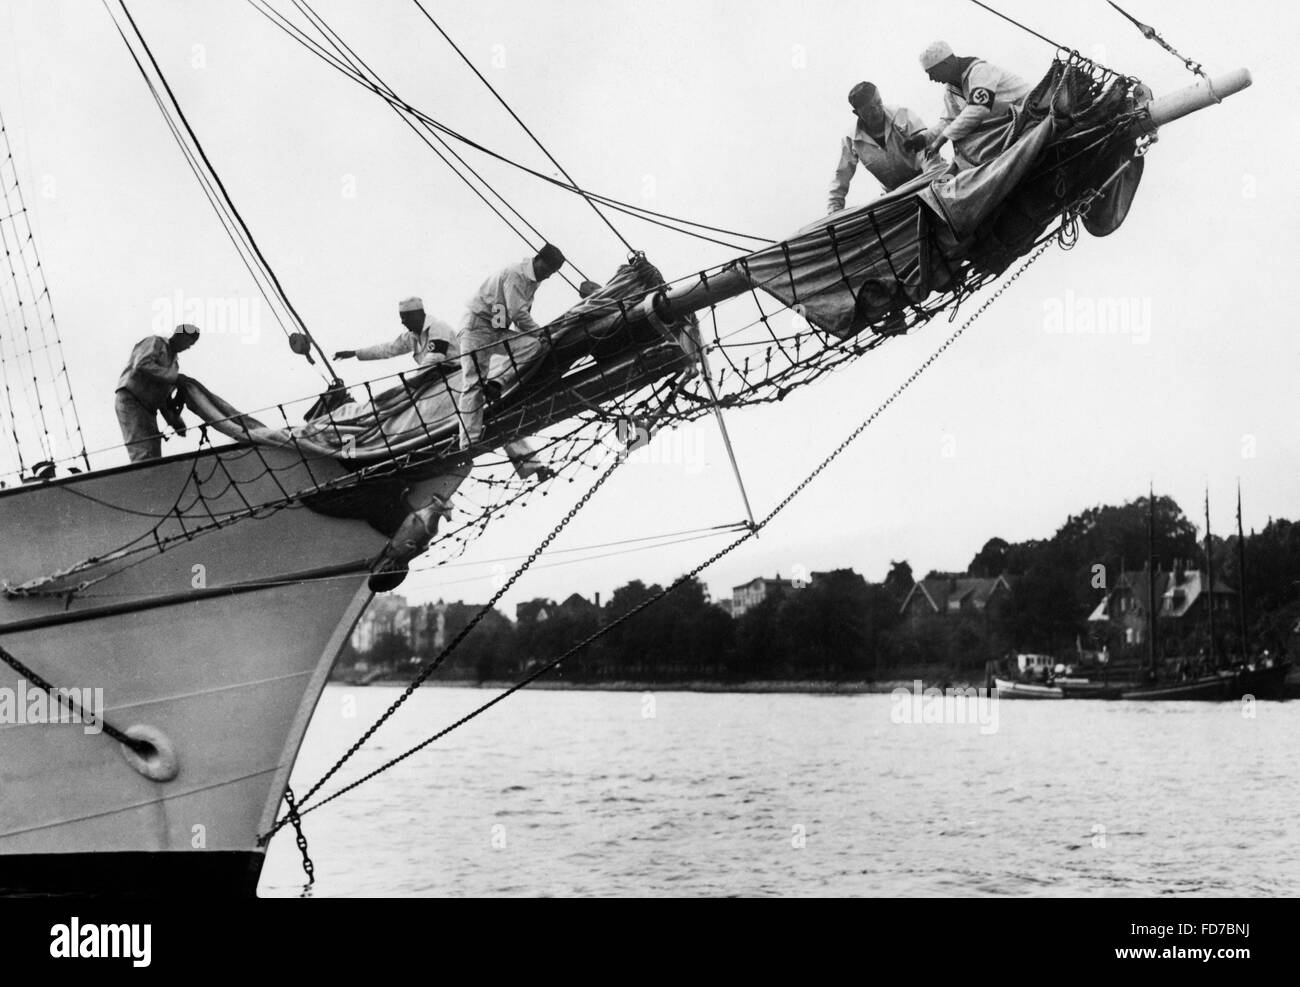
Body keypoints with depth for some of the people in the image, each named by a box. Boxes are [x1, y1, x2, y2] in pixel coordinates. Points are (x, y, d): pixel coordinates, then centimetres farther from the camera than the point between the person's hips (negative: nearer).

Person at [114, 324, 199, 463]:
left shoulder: (174, 363, 23)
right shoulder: (155, 343, 0)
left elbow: (164, 398, 19)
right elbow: (141, 365, -21)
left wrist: (174, 421, 1)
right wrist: (174, 377, -22)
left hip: (148, 409, 9)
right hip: (130, 400, -9)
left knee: (154, 457, 0)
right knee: (143, 454, -22)